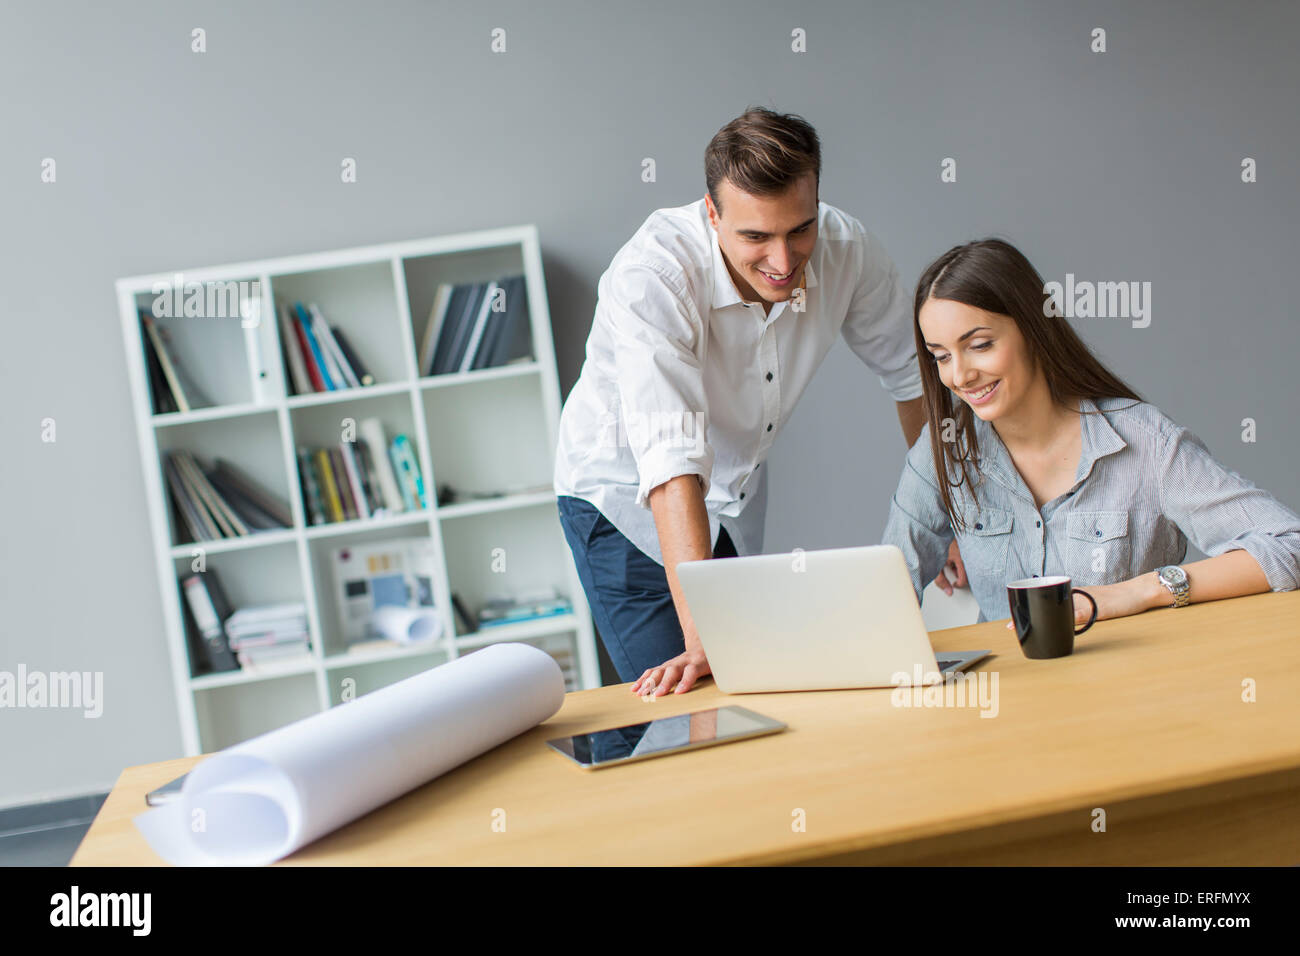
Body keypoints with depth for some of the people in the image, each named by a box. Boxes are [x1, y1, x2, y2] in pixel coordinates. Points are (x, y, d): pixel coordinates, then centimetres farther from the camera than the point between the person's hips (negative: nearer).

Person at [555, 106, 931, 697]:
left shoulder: (848, 250, -19)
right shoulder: (651, 276, -34)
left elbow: (910, 373, -1)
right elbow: (671, 460, -43)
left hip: (739, 494, 5)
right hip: (625, 495, -4)